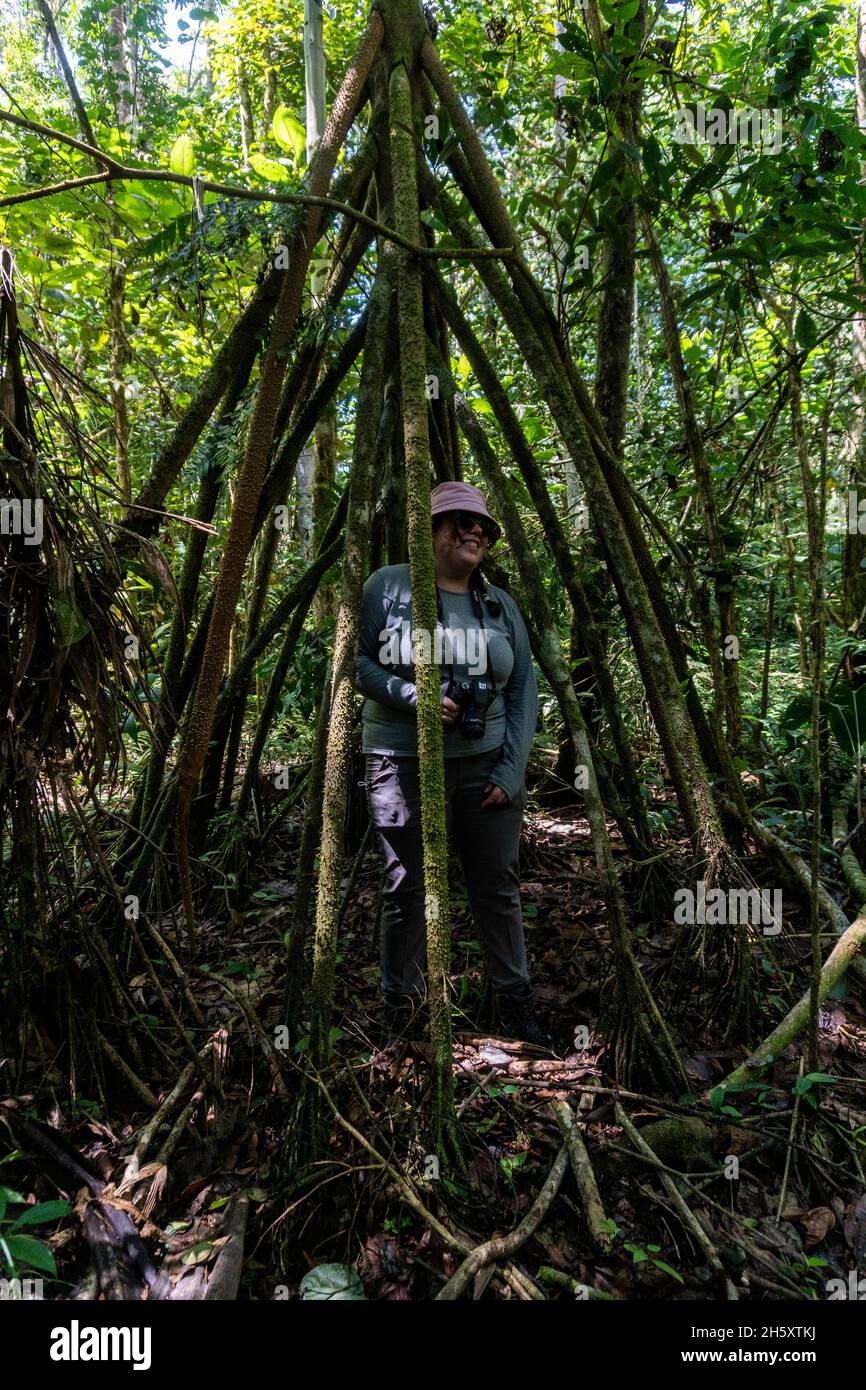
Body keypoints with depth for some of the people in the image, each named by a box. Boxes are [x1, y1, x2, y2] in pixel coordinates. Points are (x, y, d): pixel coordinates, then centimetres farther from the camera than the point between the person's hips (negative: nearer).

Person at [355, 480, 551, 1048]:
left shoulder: (501, 605, 10)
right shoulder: (388, 585, 0)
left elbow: (524, 691, 7)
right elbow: (356, 661, -4)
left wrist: (510, 771, -2)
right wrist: (413, 695, -19)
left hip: (487, 765, 3)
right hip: (405, 765, -3)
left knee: (498, 886, 9)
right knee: (407, 889, 6)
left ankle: (515, 1002, 27)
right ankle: (401, 1006, 26)